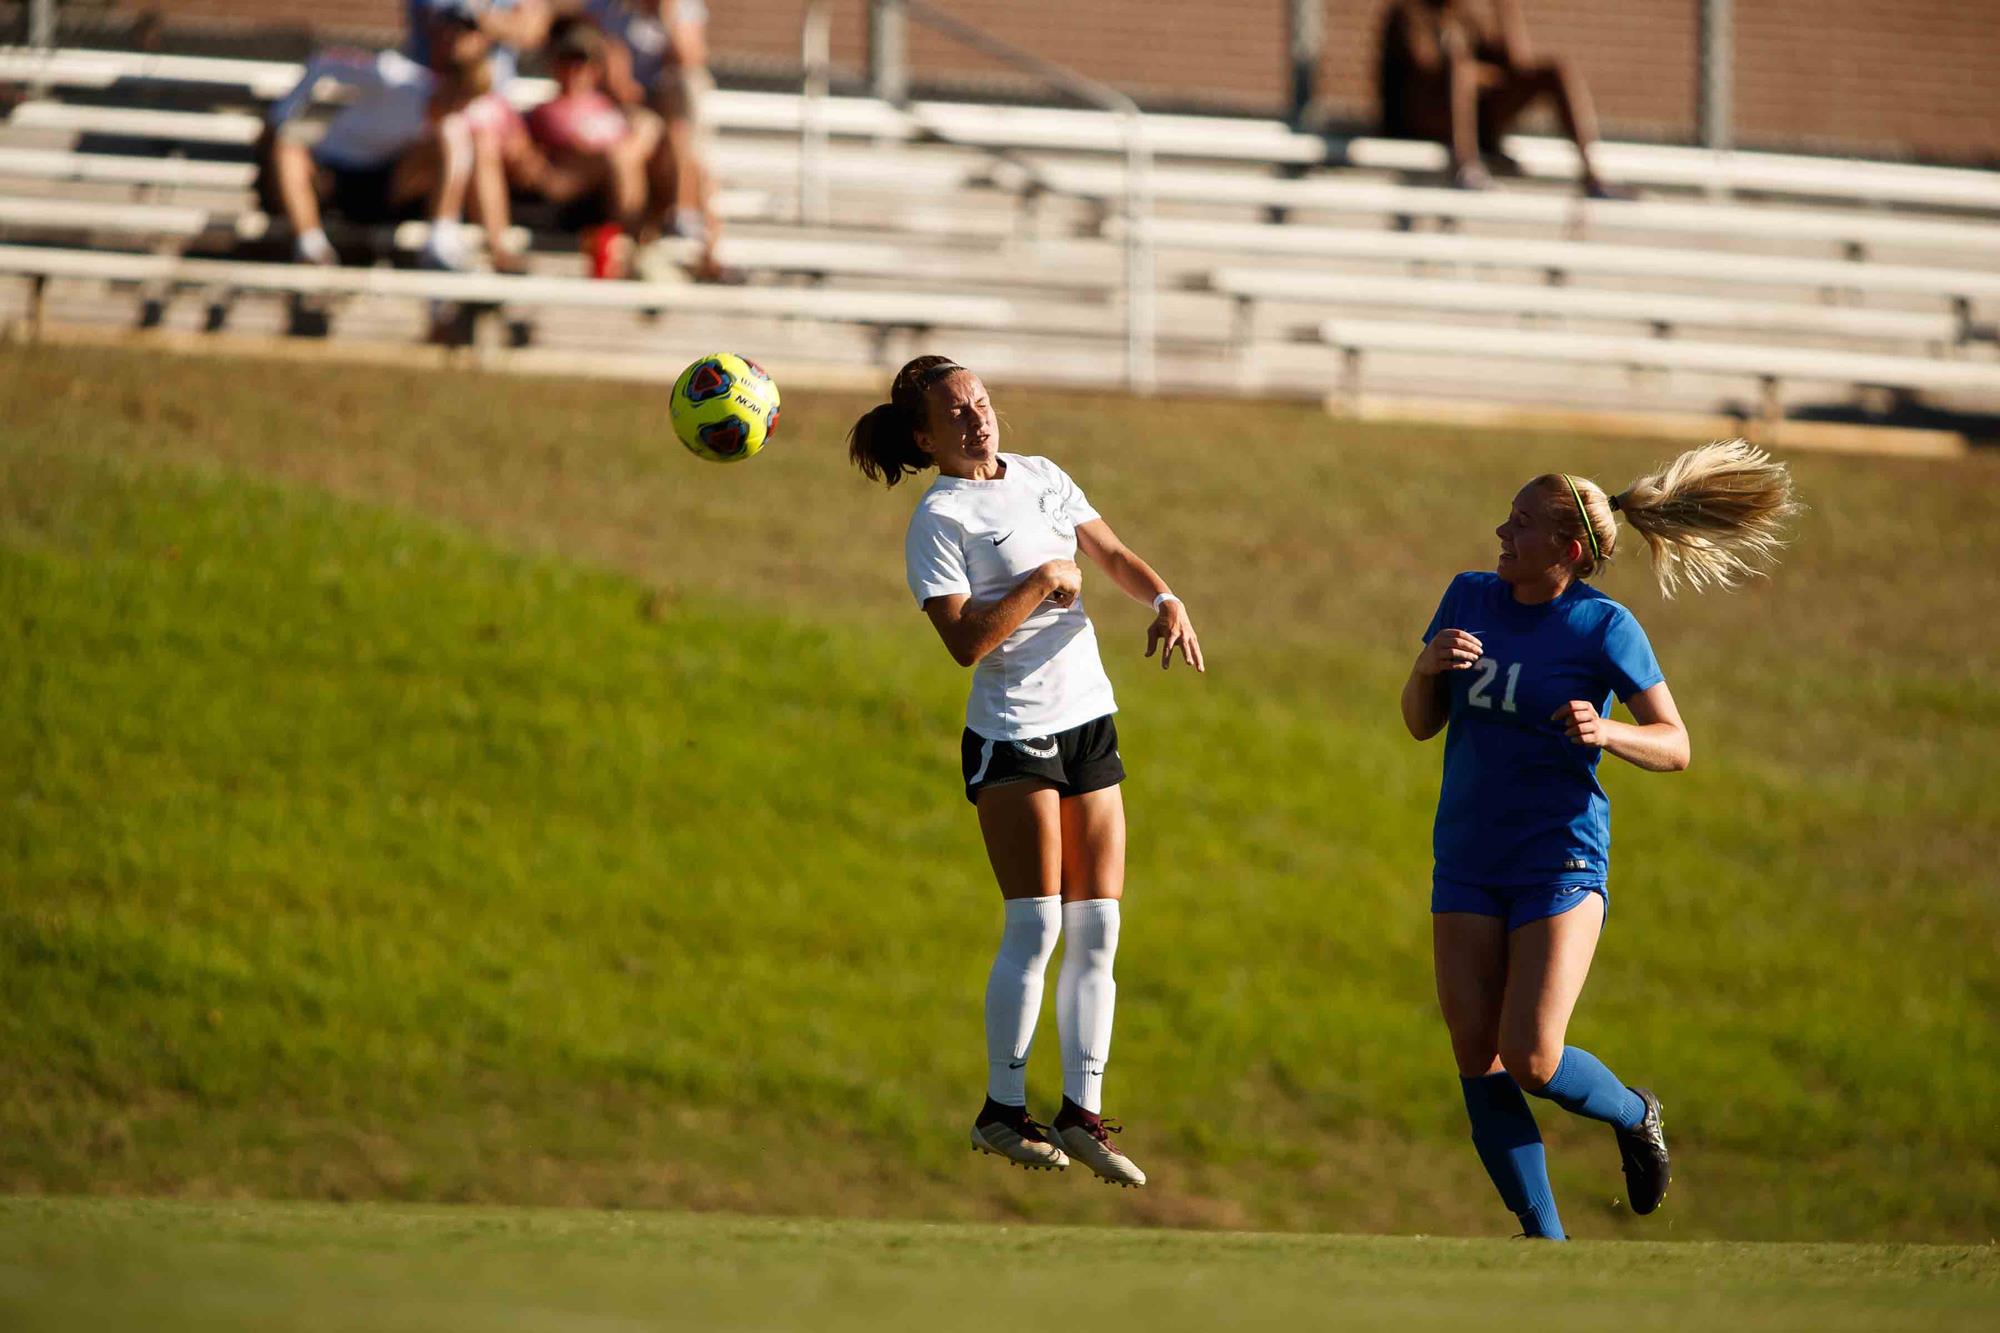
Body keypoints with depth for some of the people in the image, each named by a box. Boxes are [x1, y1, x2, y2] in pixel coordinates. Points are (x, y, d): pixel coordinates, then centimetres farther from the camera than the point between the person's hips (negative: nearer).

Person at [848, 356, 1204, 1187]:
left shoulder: (1042, 478, 11)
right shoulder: (939, 520, -9)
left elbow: (1113, 557, 17)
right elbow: (965, 641, -18)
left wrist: (1166, 600, -2)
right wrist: (1042, 581, -17)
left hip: (1088, 722, 7)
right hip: (1012, 737, -7)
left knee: (1097, 930, 3)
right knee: (1034, 927, -13)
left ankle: (1083, 1113, 6)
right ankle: (1002, 1111, -4)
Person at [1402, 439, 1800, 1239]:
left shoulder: (1603, 628, -10)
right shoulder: (1469, 598, 5)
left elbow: (1674, 747, -5)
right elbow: (1420, 724, 10)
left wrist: (1607, 733, -25)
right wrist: (1427, 667, -11)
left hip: (1560, 859, -5)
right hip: (1467, 864, 5)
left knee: (1532, 1061, -14)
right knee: (1477, 1060, -2)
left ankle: (1633, 1117, 19)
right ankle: (1545, 1241, 7)